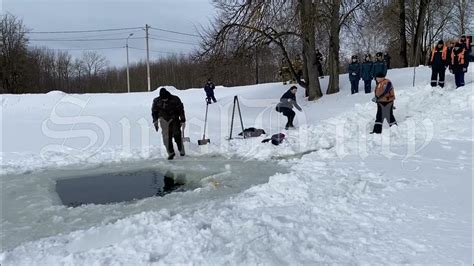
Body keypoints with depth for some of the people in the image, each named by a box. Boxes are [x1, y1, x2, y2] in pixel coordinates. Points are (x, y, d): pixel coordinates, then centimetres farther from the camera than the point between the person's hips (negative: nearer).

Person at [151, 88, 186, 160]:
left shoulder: (175, 99, -10)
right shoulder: (157, 101, -5)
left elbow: (181, 110, 0)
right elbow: (154, 112, 9)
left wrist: (182, 120, -1)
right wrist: (155, 121, 2)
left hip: (174, 119, -1)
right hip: (164, 120, 1)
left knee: (176, 134, -13)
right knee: (167, 137, -5)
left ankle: (181, 150, 5)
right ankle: (171, 152, 5)